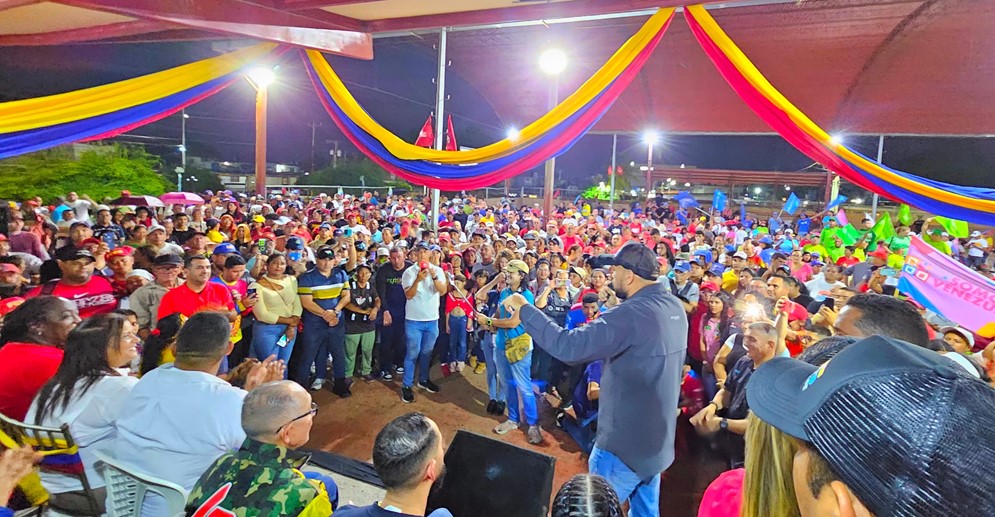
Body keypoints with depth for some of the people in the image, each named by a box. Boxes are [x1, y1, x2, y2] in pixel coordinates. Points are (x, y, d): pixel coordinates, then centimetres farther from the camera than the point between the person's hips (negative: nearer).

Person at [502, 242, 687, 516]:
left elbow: (567, 346, -33)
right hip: (658, 438, 8)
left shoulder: (631, 314, -29)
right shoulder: (675, 306, -1)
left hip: (625, 444, -8)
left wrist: (524, 309, -24)